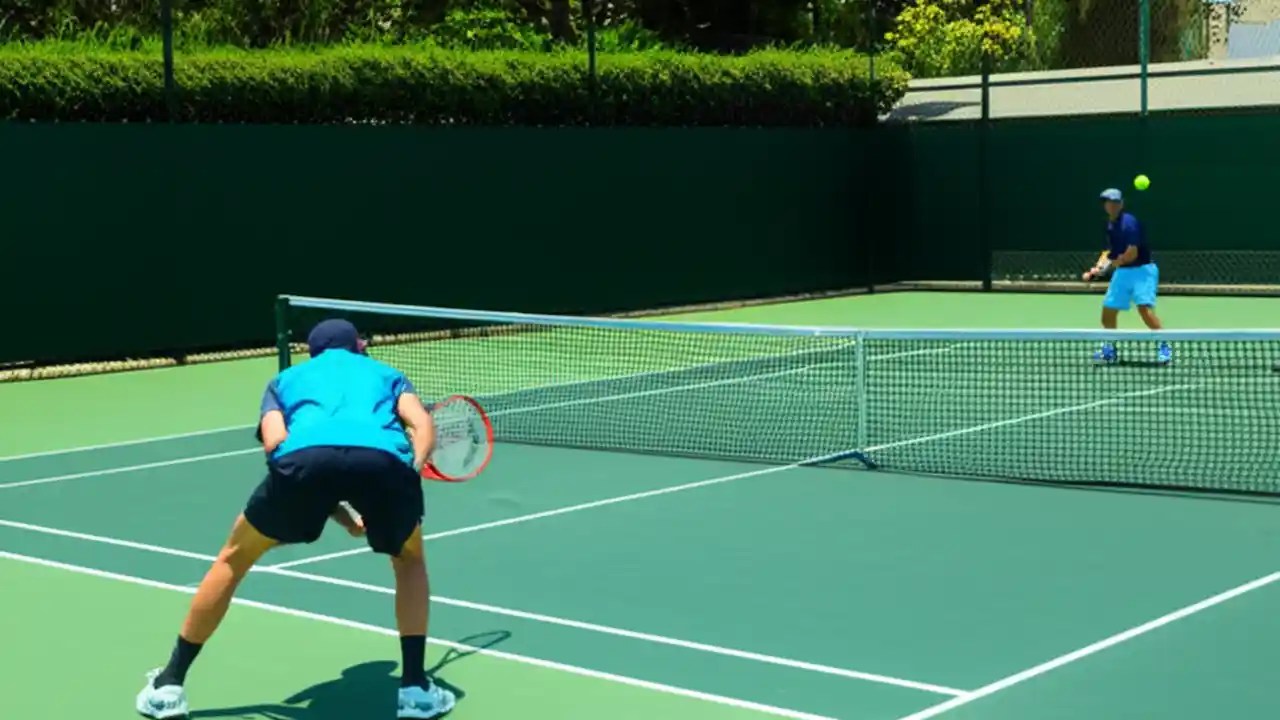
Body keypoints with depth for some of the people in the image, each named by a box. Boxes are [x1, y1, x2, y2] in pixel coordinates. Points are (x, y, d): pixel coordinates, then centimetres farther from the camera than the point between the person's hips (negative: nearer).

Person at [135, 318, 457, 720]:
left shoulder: (287, 379, 39)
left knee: (234, 557, 25)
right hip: (384, 457, 0)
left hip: (305, 454, 0)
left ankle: (169, 683, 30)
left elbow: (275, 442, 20)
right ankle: (415, 687, 22)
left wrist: (332, 511, 24)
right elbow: (422, 425, 18)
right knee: (409, 559, 32)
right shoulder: (386, 373, 40)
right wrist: (410, 473, 14)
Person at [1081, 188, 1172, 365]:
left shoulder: (1129, 222, -18)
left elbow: (1132, 254, -22)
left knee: (1145, 308, -24)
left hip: (1141, 270, -8)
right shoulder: (1110, 225, 7)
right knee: (1108, 310, 7)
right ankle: (1110, 349, 24)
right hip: (1121, 272, 8)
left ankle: (1164, 347, -16)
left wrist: (1111, 264, -10)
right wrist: (1097, 268, 2)